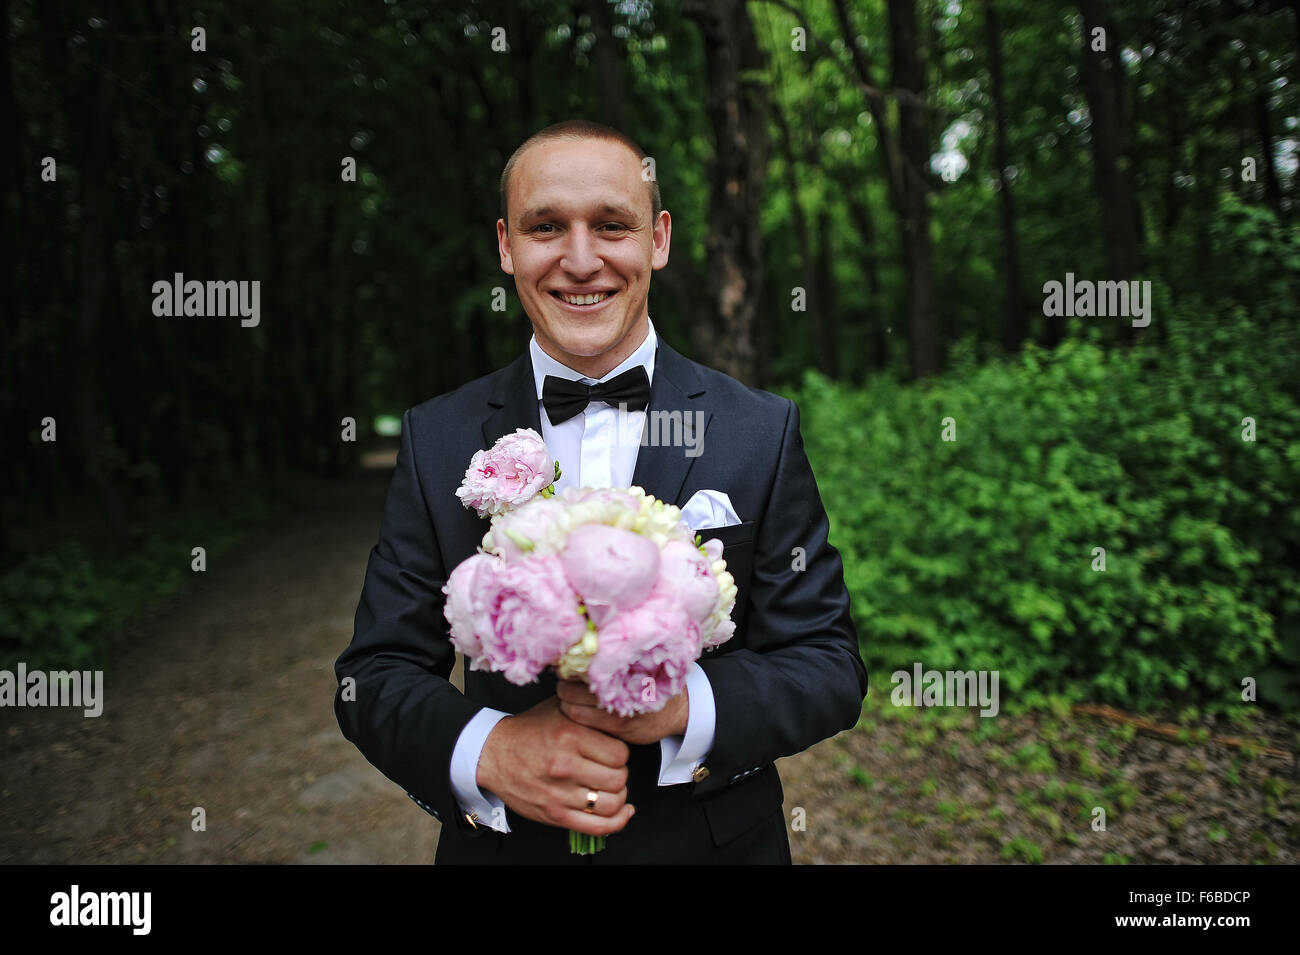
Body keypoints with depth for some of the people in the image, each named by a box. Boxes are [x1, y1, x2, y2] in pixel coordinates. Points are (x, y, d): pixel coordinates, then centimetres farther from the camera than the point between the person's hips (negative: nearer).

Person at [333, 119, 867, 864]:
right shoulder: (437, 438, -7)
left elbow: (832, 667, -9)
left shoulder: (763, 432, -10)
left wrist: (689, 706, -27)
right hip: (502, 843, 1)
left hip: (716, 842, 0)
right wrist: (484, 753, -25)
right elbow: (373, 675, -7)